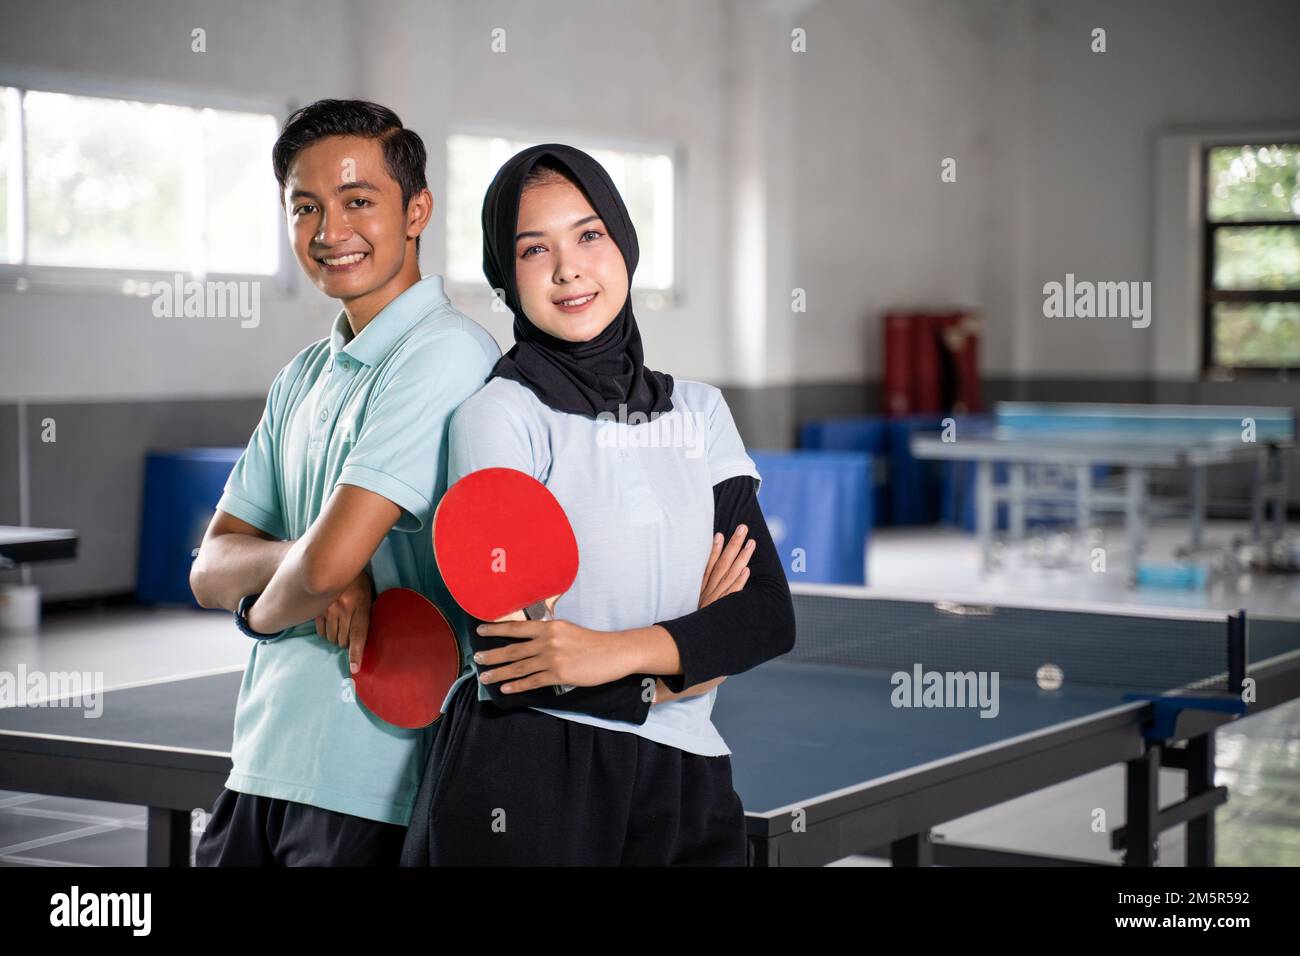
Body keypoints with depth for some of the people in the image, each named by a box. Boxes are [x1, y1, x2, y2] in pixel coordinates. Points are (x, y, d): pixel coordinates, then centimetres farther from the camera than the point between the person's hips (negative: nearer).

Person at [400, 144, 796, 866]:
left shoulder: (700, 410, 9)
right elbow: (506, 666, -14)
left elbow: (770, 615, -2)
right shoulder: (500, 414, -7)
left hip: (688, 785, 4)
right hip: (527, 786, -4)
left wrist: (625, 649, -19)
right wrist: (698, 645, -6)